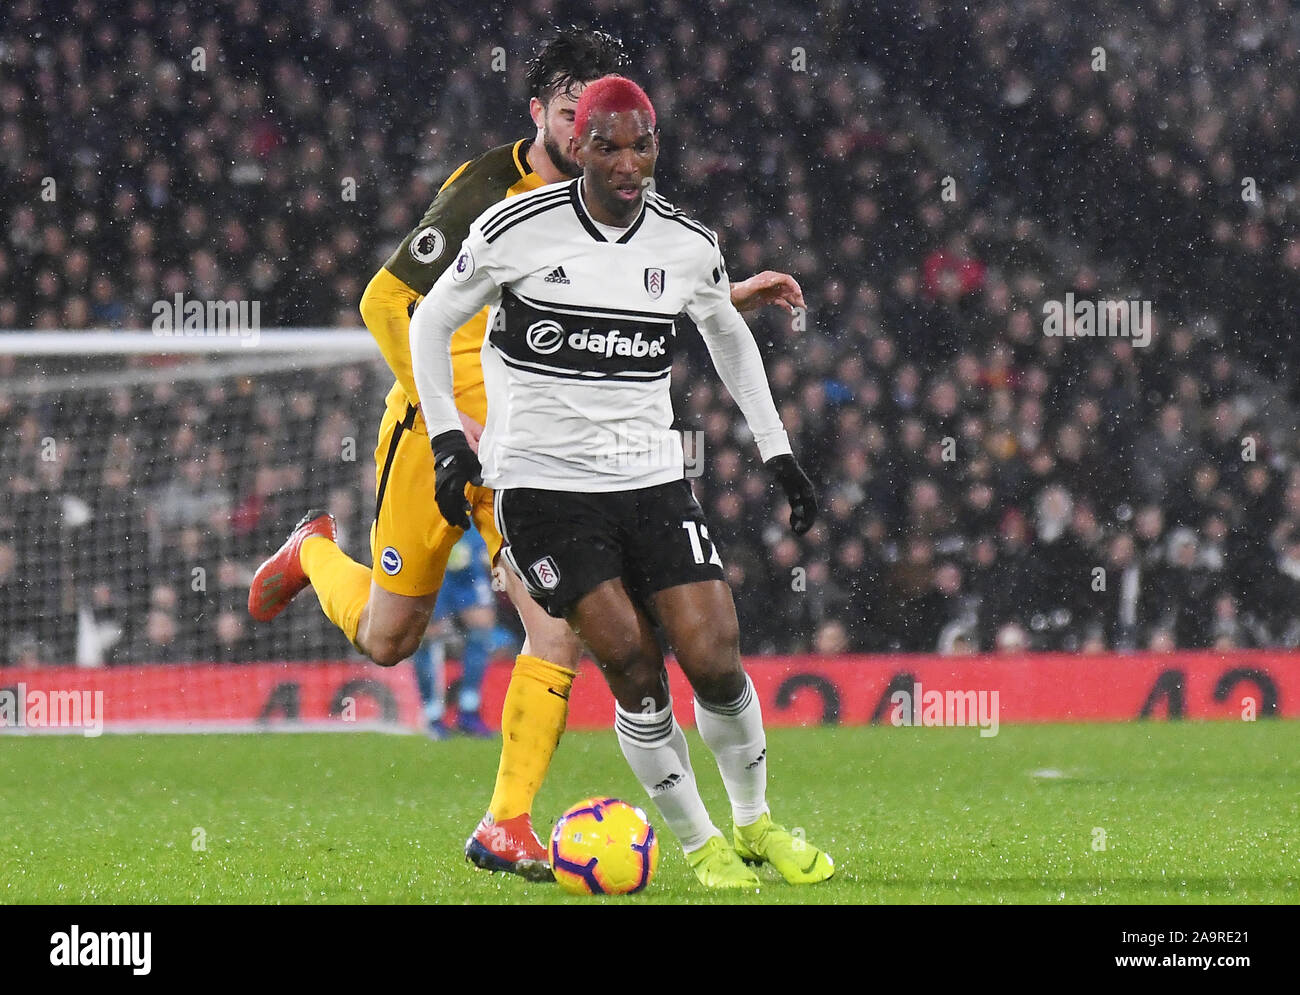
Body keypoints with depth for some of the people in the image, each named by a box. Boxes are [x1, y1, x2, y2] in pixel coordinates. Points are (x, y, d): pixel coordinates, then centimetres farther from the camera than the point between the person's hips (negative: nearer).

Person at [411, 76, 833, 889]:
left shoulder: (688, 246, 3)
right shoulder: (517, 232, -7)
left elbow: (730, 336, 22)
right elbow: (432, 322, 5)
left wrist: (778, 451, 18)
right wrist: (447, 439, -4)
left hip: (653, 479, 3)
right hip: (543, 485, -3)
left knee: (715, 662, -8)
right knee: (632, 664, -15)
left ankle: (755, 823, 17)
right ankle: (699, 844, 1)